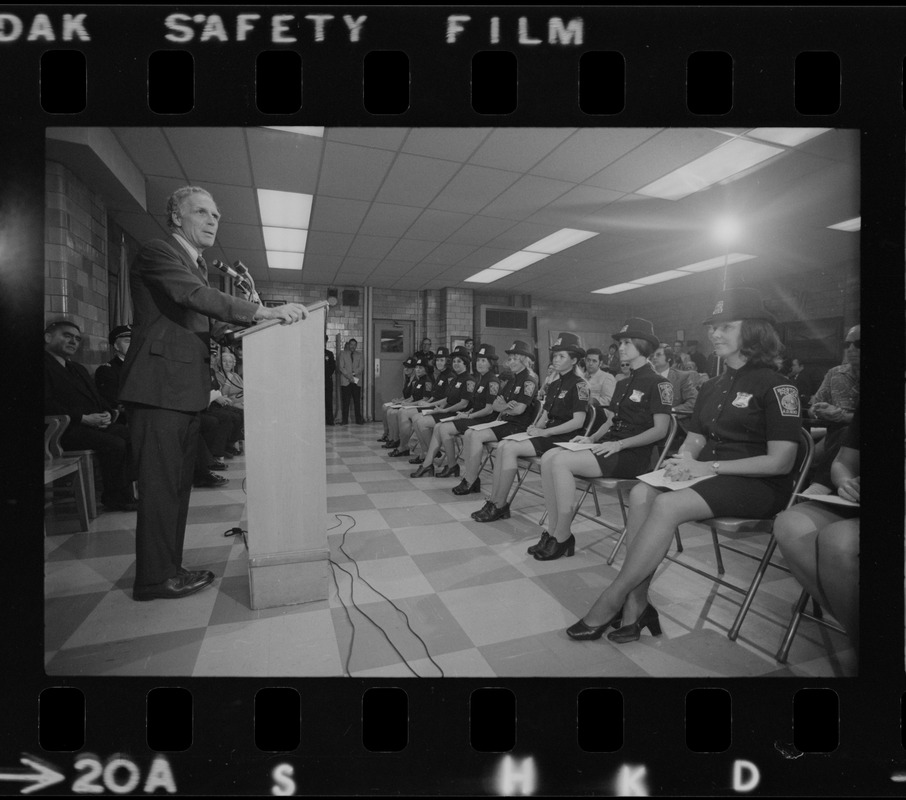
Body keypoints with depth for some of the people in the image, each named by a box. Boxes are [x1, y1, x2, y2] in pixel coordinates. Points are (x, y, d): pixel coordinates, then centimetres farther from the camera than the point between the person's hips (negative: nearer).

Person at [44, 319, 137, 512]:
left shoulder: (79, 369, 27)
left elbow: (97, 398, 21)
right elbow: (47, 404, -15)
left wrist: (107, 413, -2)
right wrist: (83, 418, -20)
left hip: (95, 423, 8)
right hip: (65, 429, -8)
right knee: (115, 444, -27)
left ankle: (124, 490, -6)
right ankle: (116, 499, -11)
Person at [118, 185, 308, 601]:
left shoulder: (196, 265, 23)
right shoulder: (157, 252, -6)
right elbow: (196, 296, -23)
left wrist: (247, 325, 4)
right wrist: (266, 311, -30)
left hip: (186, 390, 9)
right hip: (160, 387, -9)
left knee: (178, 484, 12)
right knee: (161, 484, -4)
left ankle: (170, 567, 23)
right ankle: (153, 578, 9)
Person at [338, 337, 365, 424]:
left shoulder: (359, 355, 14)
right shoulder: (343, 354, 9)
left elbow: (361, 367, 4)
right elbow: (341, 367, 0)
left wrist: (353, 374, -13)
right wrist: (349, 376, -12)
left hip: (357, 381, 1)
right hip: (345, 381, -1)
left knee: (357, 401, 0)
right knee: (345, 402, -2)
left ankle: (359, 419, 4)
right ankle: (345, 420, 2)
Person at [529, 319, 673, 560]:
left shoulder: (658, 383, -5)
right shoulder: (623, 383, 23)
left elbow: (660, 429, -12)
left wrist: (619, 444, -18)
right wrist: (592, 438, 5)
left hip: (633, 454, -8)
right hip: (611, 447, 8)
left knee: (561, 462, -27)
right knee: (548, 457, -14)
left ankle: (563, 539, -15)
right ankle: (557, 533, -12)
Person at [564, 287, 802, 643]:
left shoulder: (775, 386, -5)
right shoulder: (711, 389, 17)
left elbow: (781, 462, -12)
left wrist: (709, 467, -18)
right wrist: (684, 462, -9)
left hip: (757, 485, -6)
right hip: (708, 477, 6)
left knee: (667, 505, -32)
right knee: (642, 492, -24)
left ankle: (611, 601, -21)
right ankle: (636, 605, -24)